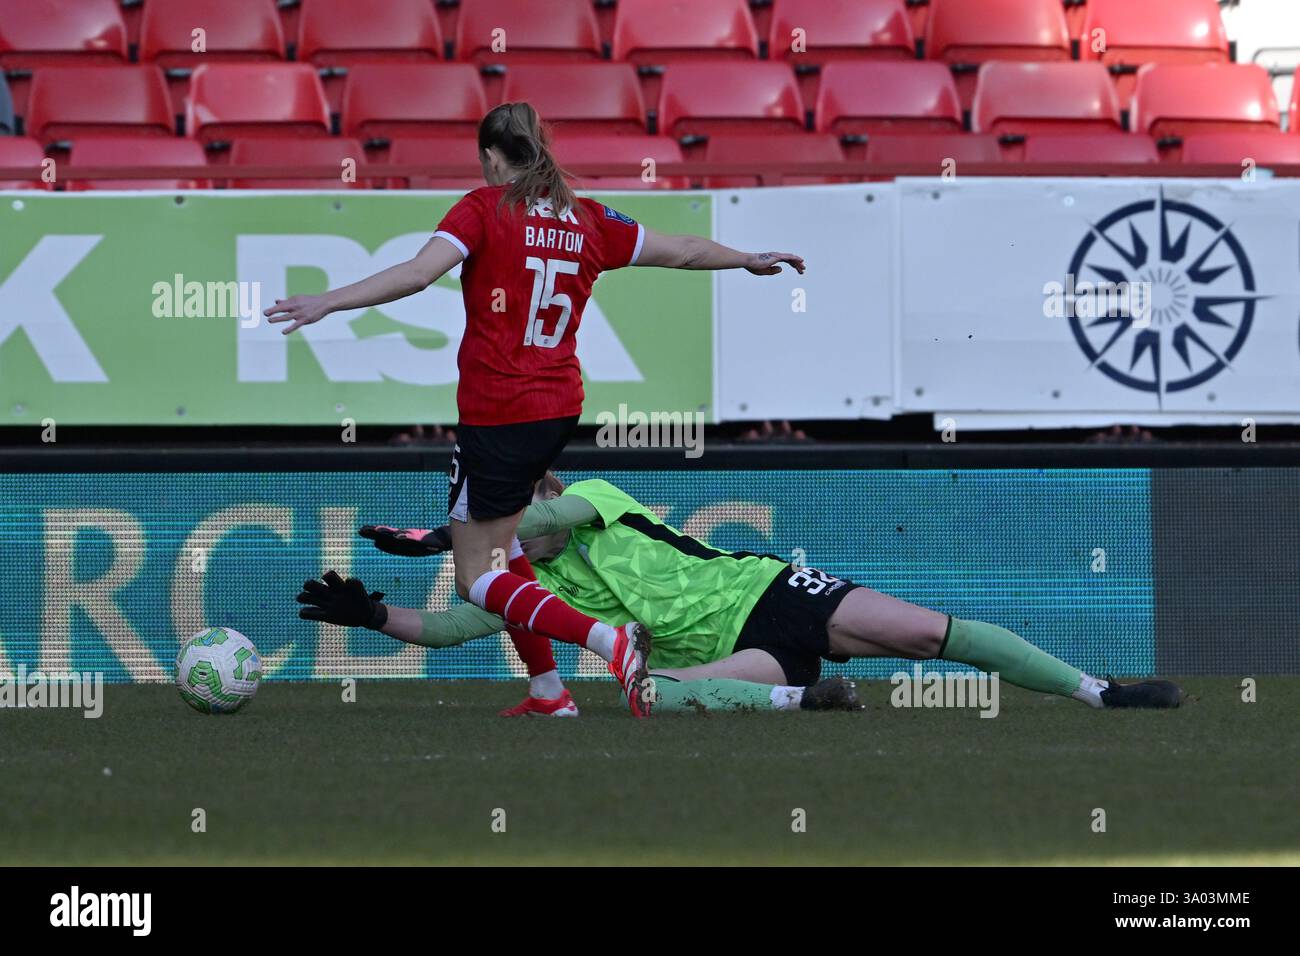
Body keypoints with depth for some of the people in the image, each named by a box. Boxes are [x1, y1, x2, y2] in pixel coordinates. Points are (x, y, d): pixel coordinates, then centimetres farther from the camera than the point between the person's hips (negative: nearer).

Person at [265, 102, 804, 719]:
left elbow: (419, 272, -22)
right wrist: (749, 261, 38)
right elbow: (681, 251, 20)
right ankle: (547, 691, 20)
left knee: (478, 579, -2)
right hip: (560, 406, 7)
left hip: (496, 411, -7)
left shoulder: (485, 209, -7)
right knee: (498, 540, 25)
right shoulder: (584, 219, 9)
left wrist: (327, 303, -25)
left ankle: (610, 642, -23)